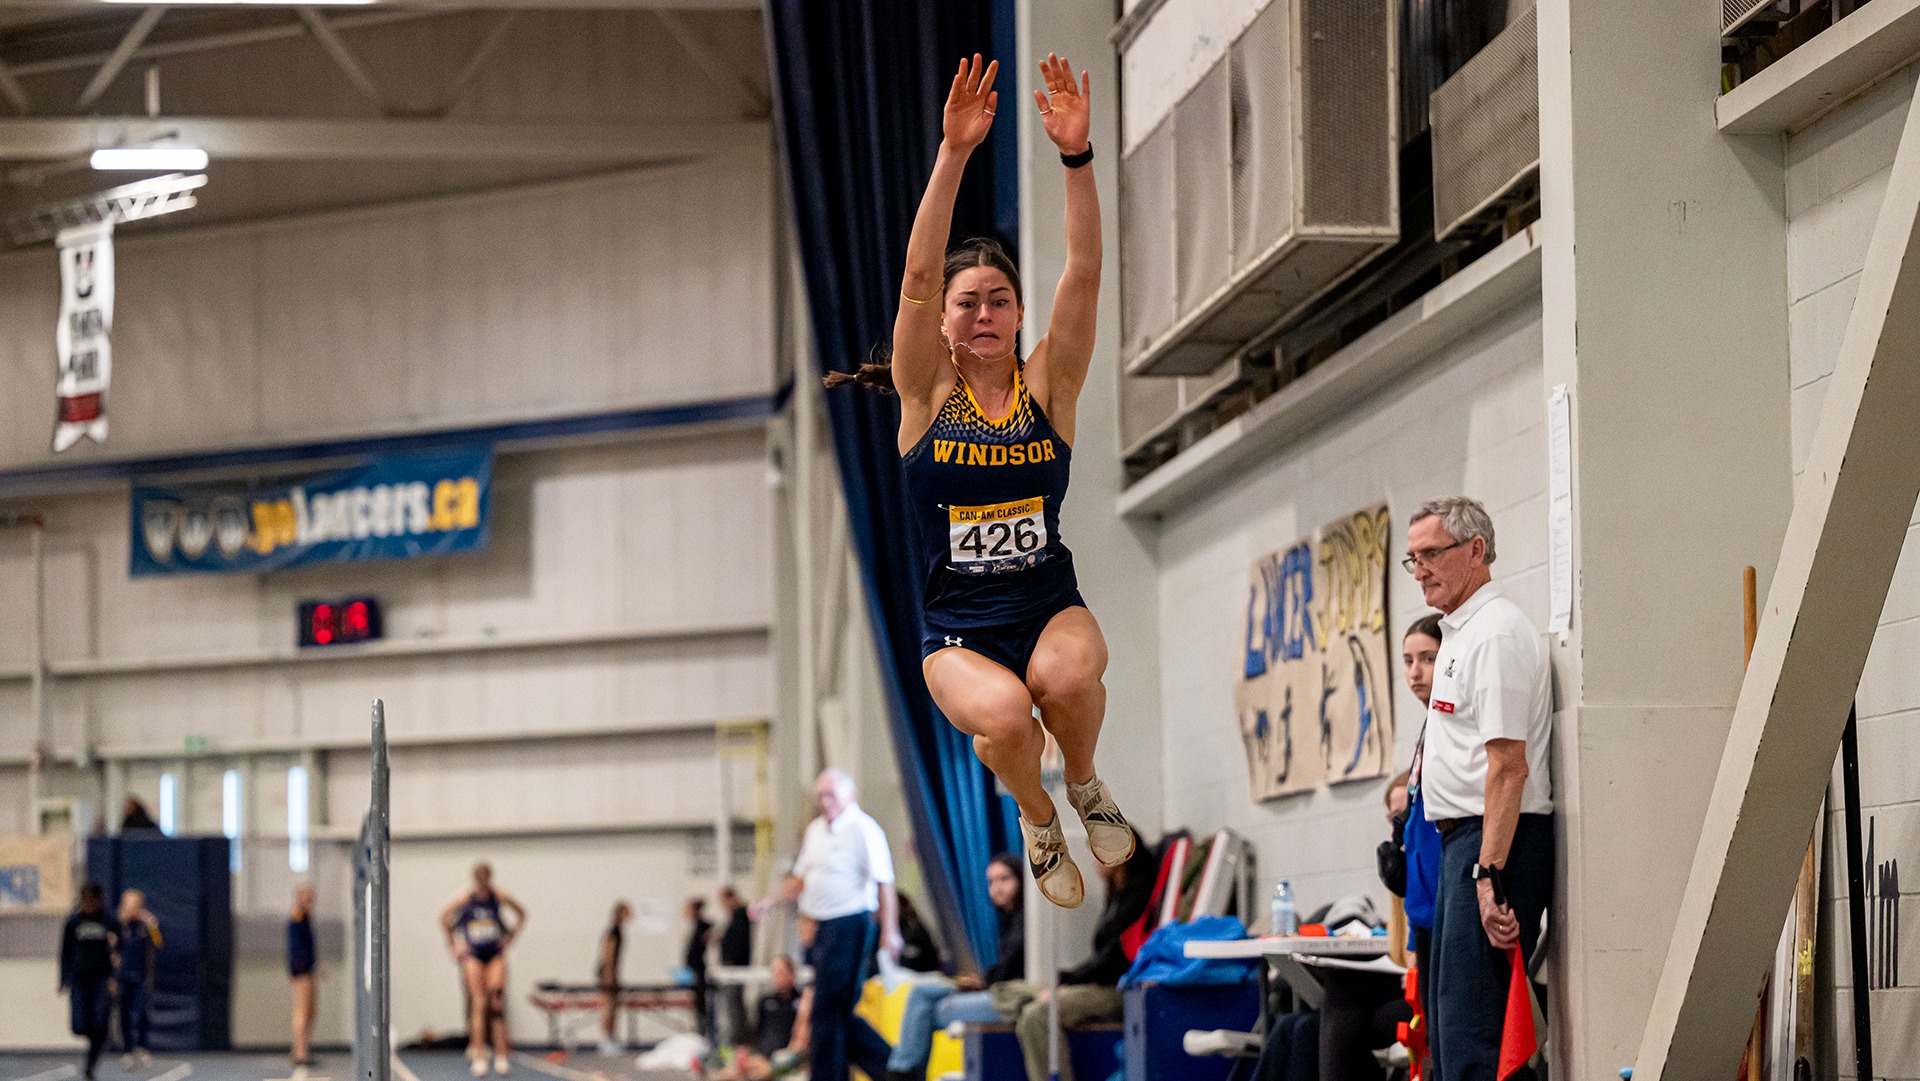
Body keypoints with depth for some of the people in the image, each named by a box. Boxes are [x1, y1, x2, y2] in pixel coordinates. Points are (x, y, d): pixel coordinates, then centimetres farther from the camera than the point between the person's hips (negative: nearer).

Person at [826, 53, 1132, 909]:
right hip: (956, 632, -1)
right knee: (1003, 716, -33)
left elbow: (1084, 274, -10)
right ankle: (1037, 818, 3)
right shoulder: (927, 391, 0)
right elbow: (917, 276, -14)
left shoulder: (1048, 386, 3)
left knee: (1067, 677, -34)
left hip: (1051, 606, 1)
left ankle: (1085, 782, 2)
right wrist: (954, 154, -26)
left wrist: (1076, 155, -22)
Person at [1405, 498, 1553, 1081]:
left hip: (1496, 843, -11)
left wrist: (1490, 876, -25)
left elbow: (1508, 766, -21)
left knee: (1472, 1018, -14)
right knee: (1448, 1014, 14)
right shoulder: (1460, 632, 19)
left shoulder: (1497, 633, -14)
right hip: (1464, 837, 11)